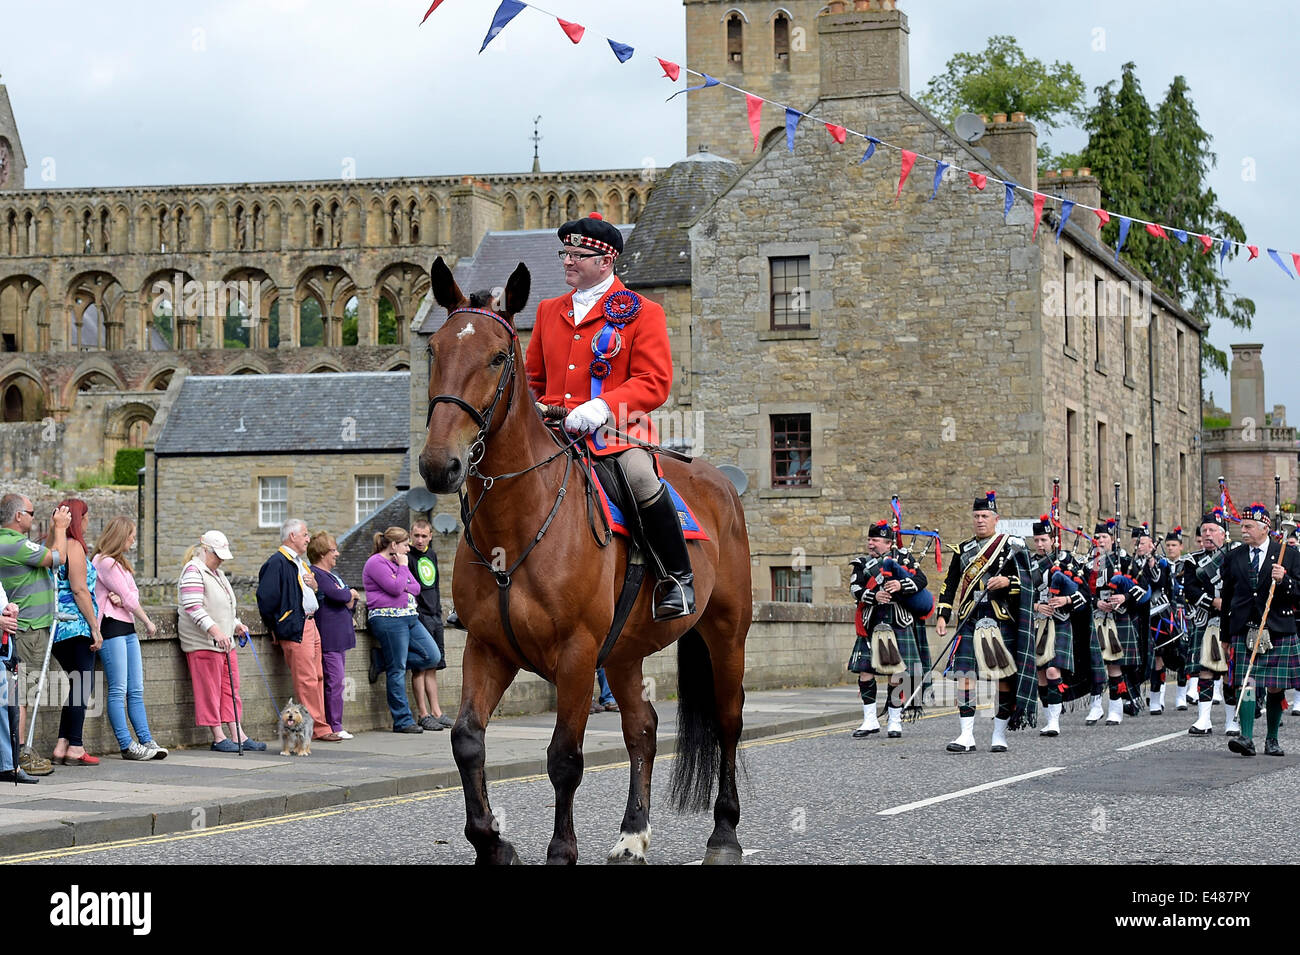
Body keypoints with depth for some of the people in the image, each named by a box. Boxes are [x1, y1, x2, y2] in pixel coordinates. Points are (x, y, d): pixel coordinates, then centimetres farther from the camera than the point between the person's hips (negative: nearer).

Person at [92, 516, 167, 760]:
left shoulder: (119, 562, 21)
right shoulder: (105, 562, -10)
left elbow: (133, 594, 12)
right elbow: (129, 599, -10)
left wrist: (121, 598, -11)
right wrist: (148, 622, 0)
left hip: (128, 626, 10)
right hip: (112, 627, -10)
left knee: (136, 690, 7)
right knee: (118, 690, -7)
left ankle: (146, 740, 6)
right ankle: (127, 745, -8)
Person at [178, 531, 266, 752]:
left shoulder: (217, 573, 20)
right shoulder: (193, 572, -11)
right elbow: (193, 608, -22)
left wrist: (236, 625, 15)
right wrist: (215, 631, -28)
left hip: (224, 641, 10)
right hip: (202, 643, -10)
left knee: (231, 688, 7)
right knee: (210, 690, -5)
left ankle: (239, 735, 8)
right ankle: (219, 737, -2)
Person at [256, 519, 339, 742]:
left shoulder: (300, 562, 21)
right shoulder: (277, 563, -11)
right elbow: (266, 597, -17)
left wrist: (314, 586, 8)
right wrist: (275, 627, -10)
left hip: (310, 624, 10)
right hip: (295, 629, -10)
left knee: (317, 677, 10)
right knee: (307, 680, -9)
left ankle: (318, 726, 14)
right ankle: (319, 728, -9)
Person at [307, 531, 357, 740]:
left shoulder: (332, 574, 20)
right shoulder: (316, 574, -10)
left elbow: (351, 598, 19)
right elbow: (337, 595, -21)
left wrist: (350, 598, -5)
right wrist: (351, 594, 1)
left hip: (340, 635, 10)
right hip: (329, 635, -10)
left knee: (337, 681, 9)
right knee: (335, 681, -10)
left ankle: (334, 726, 11)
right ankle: (335, 727, -7)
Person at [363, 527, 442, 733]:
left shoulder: (397, 562, 21)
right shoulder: (376, 563, -7)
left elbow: (416, 587, 15)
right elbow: (396, 588, -17)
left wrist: (405, 587, -5)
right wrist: (403, 567, -5)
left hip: (410, 618, 9)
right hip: (389, 620, -9)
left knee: (432, 656, -3)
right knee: (397, 669, -6)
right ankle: (402, 720, -2)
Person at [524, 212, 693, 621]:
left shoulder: (642, 313, 2)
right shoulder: (549, 311, 18)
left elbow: (655, 383, -7)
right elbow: (533, 377, 29)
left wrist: (601, 407, -22)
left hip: (617, 429, -5)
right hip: (555, 431, 5)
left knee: (639, 477, -34)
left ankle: (677, 578, -16)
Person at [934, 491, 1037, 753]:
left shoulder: (1011, 547, 4)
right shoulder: (964, 549, 15)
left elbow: (1028, 582, 0)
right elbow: (950, 585, 18)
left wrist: (1007, 582, -19)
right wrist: (942, 616, 9)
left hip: (1001, 621, -3)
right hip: (969, 621, 3)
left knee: (1004, 675, 1)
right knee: (964, 673, -8)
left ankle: (999, 735, 11)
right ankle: (966, 736, -7)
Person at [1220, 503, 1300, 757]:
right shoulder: (1233, 558, 10)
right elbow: (1227, 599, 16)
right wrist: (1224, 636, 16)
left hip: (1279, 631, -1)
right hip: (1244, 631, 1)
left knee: (1276, 689, 4)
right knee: (1246, 684, -12)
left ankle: (1272, 740, 18)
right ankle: (1246, 738, -19)